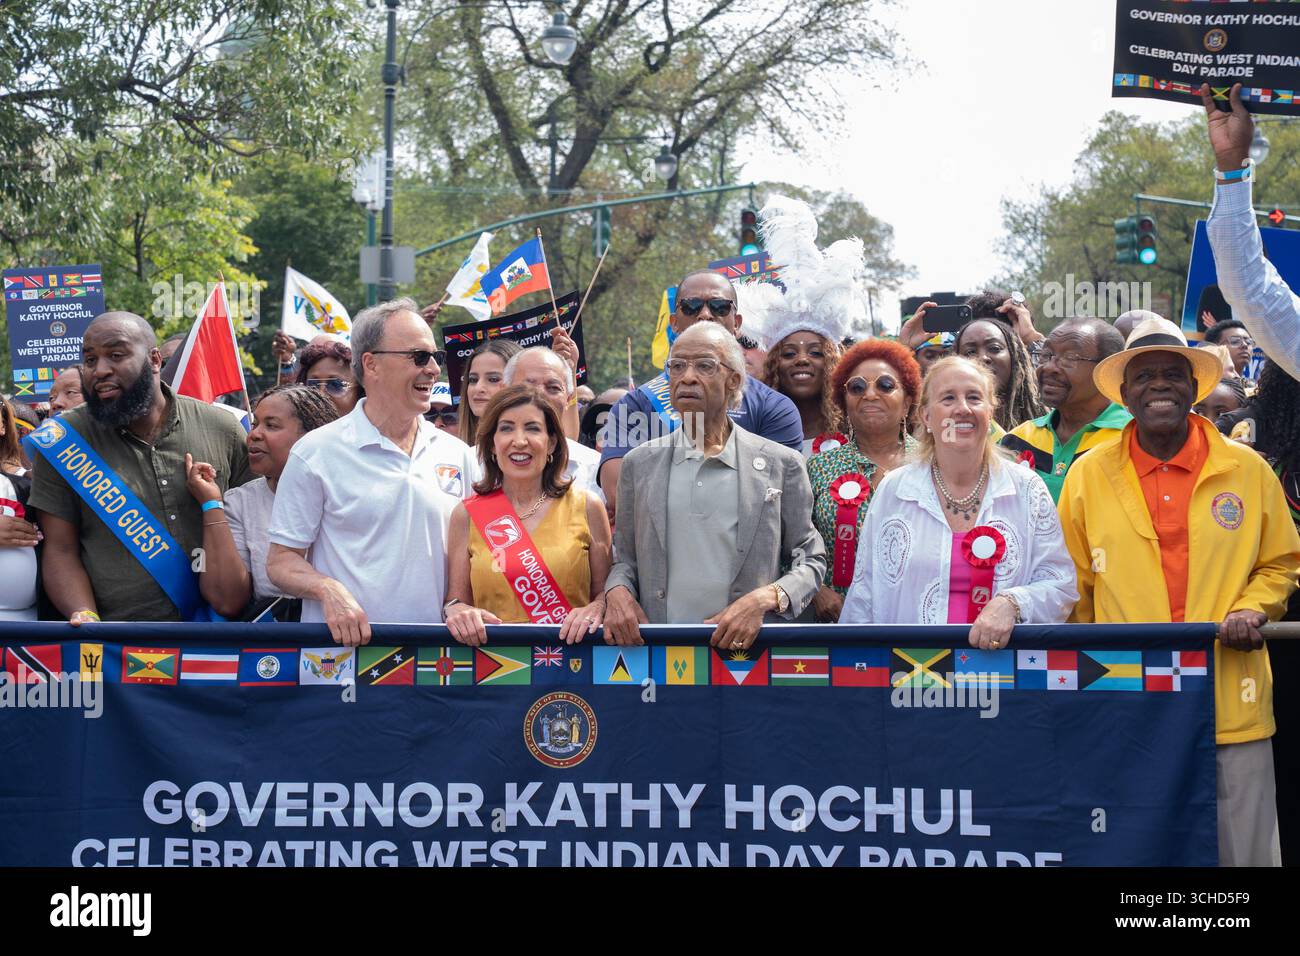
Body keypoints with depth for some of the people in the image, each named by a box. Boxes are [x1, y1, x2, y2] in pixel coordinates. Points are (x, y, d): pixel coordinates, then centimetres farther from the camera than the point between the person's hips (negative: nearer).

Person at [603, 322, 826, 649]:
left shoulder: (782, 464, 6)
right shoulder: (639, 463, 13)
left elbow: (811, 560, 10)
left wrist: (766, 598, -8)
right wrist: (617, 592, -4)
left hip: (747, 647, -1)